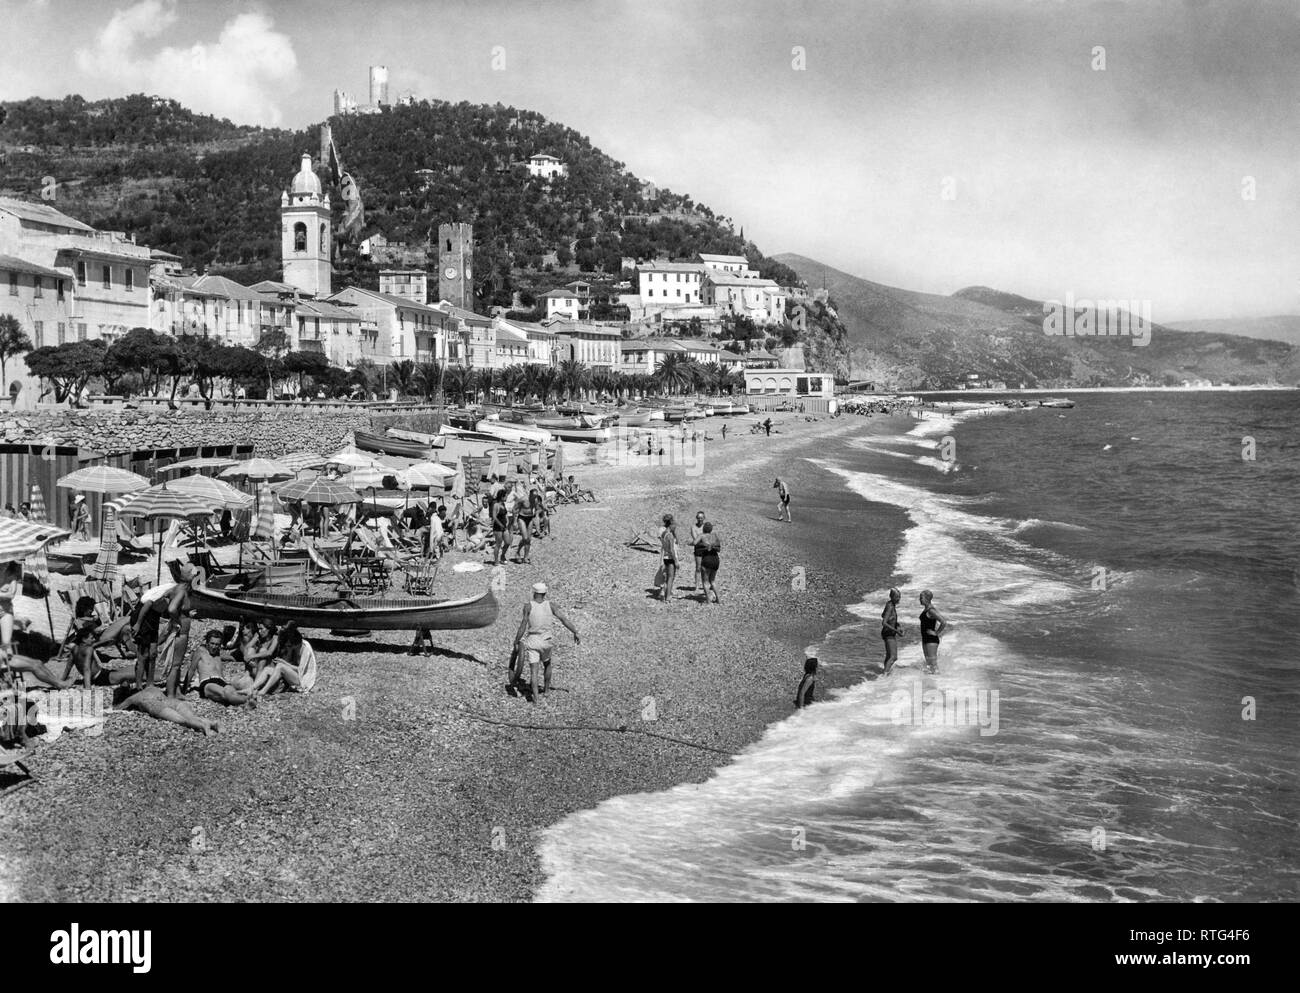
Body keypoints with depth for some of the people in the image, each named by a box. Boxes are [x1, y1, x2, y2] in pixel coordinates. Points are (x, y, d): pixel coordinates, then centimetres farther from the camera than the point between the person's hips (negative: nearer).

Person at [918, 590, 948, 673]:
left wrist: (936, 633, -17)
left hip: (932, 640, -10)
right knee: (928, 663, 13)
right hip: (925, 639, 10)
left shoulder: (931, 611, -18)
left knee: (933, 663, -9)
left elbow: (944, 623, -25)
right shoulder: (925, 610, 11)